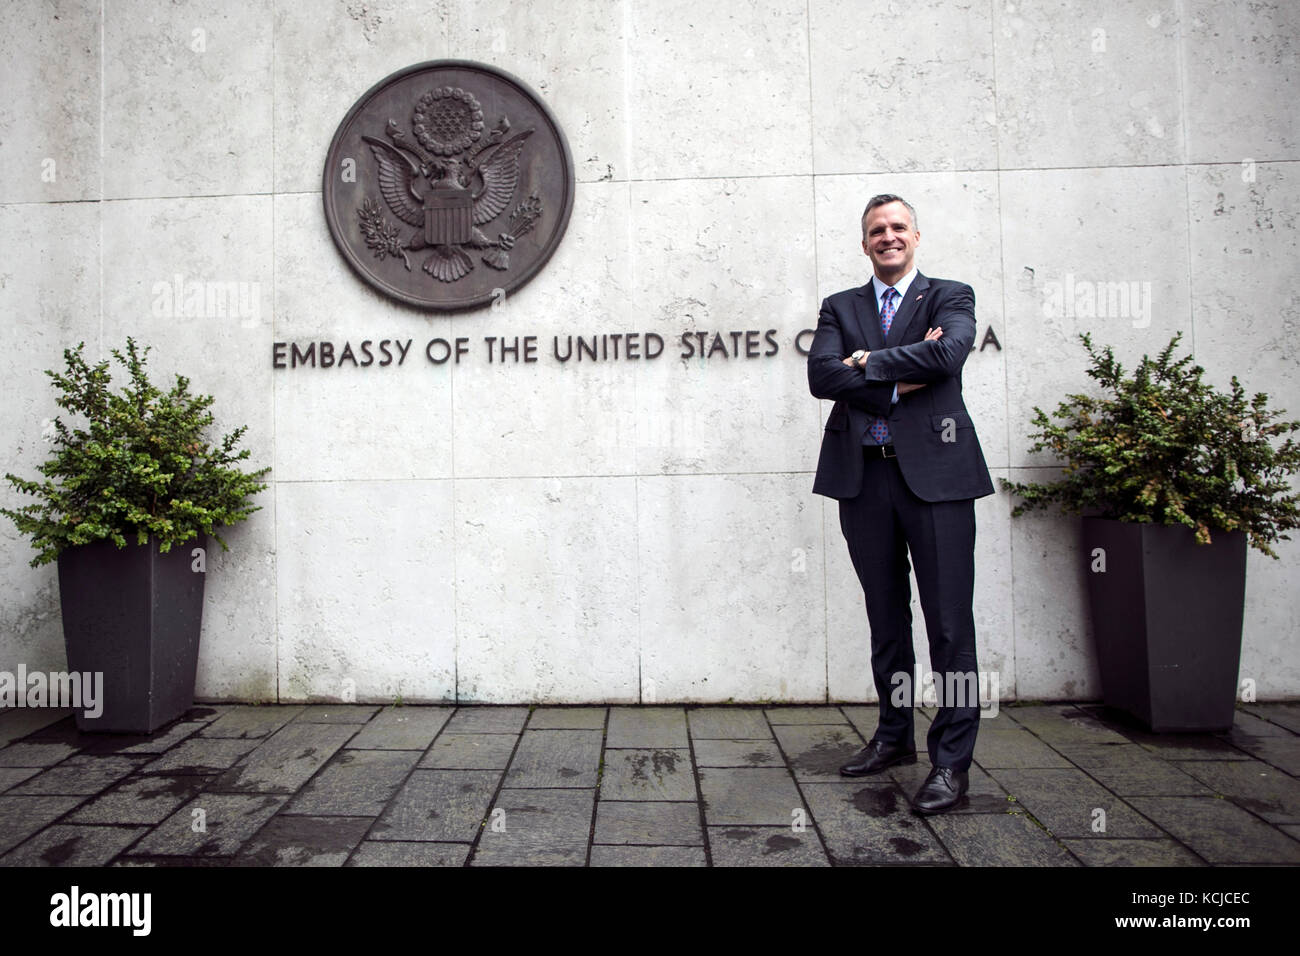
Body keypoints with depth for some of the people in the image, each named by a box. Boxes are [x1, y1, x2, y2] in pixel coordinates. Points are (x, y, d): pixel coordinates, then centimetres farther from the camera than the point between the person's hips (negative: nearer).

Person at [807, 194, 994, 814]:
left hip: (934, 471, -3)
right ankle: (895, 736, 28)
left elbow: (948, 353, -13)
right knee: (885, 617, 13)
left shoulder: (950, 296, 10)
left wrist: (868, 361, -5)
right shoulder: (840, 307, 16)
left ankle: (951, 760, 7)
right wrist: (898, 382, -10)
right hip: (863, 477, 3)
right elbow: (821, 376, -2)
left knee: (949, 619, -3)